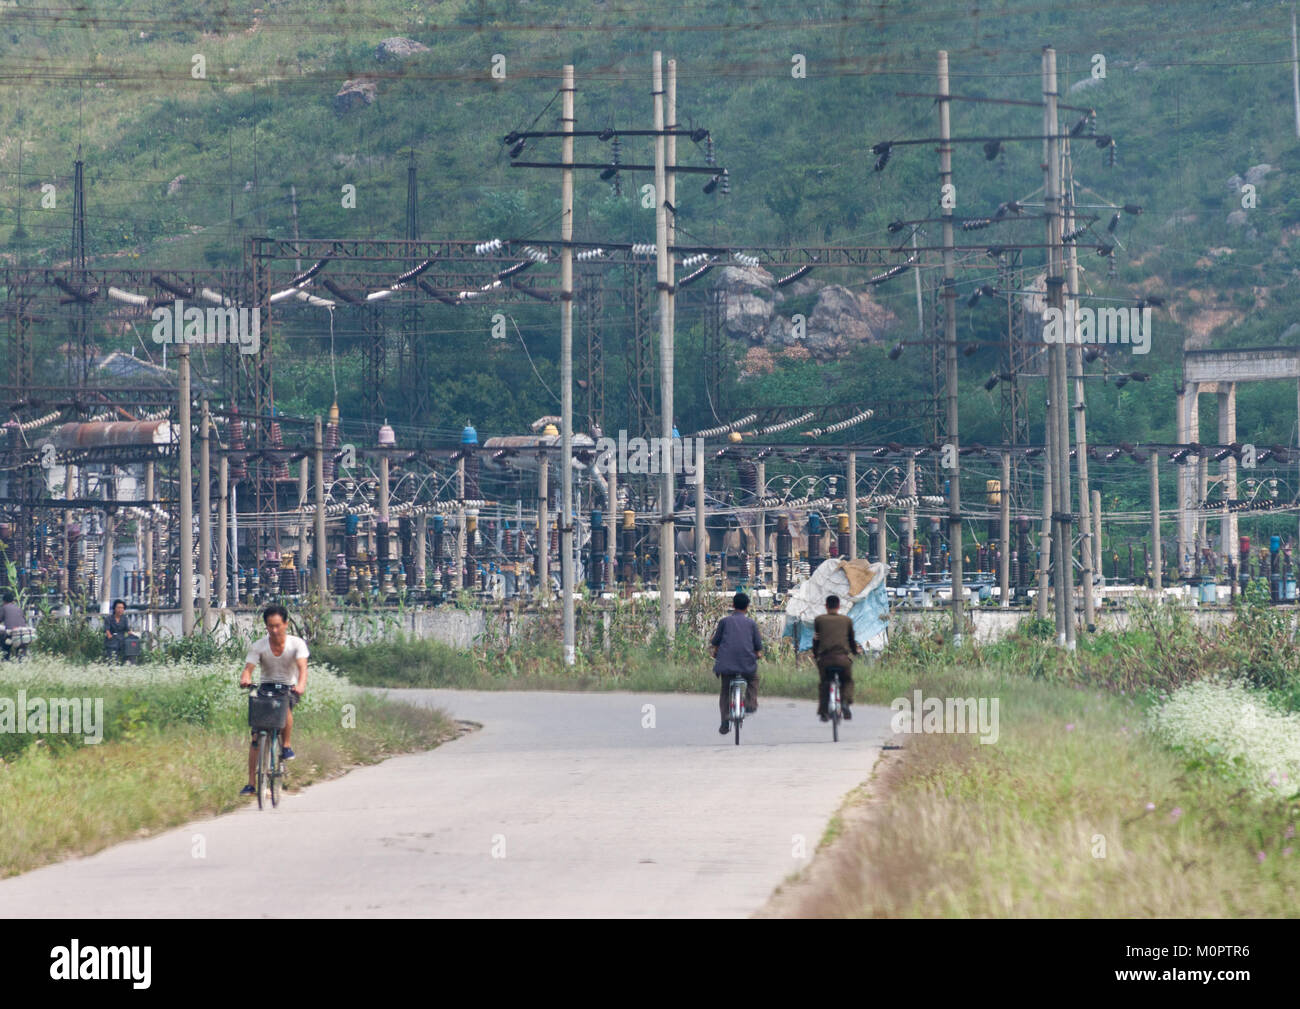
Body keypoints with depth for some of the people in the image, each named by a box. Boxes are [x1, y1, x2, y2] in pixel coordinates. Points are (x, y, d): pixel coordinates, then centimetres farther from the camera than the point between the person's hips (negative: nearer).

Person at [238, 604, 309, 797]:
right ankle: (251, 783, -6)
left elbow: (302, 667, -24)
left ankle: (286, 746, -17)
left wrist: (301, 685, -44)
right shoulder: (258, 646, -8)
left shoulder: (297, 644, -11)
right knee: (256, 736, -10)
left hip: (289, 688, -1)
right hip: (266, 687, 1)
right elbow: (249, 667, -17)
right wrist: (245, 678, -42)